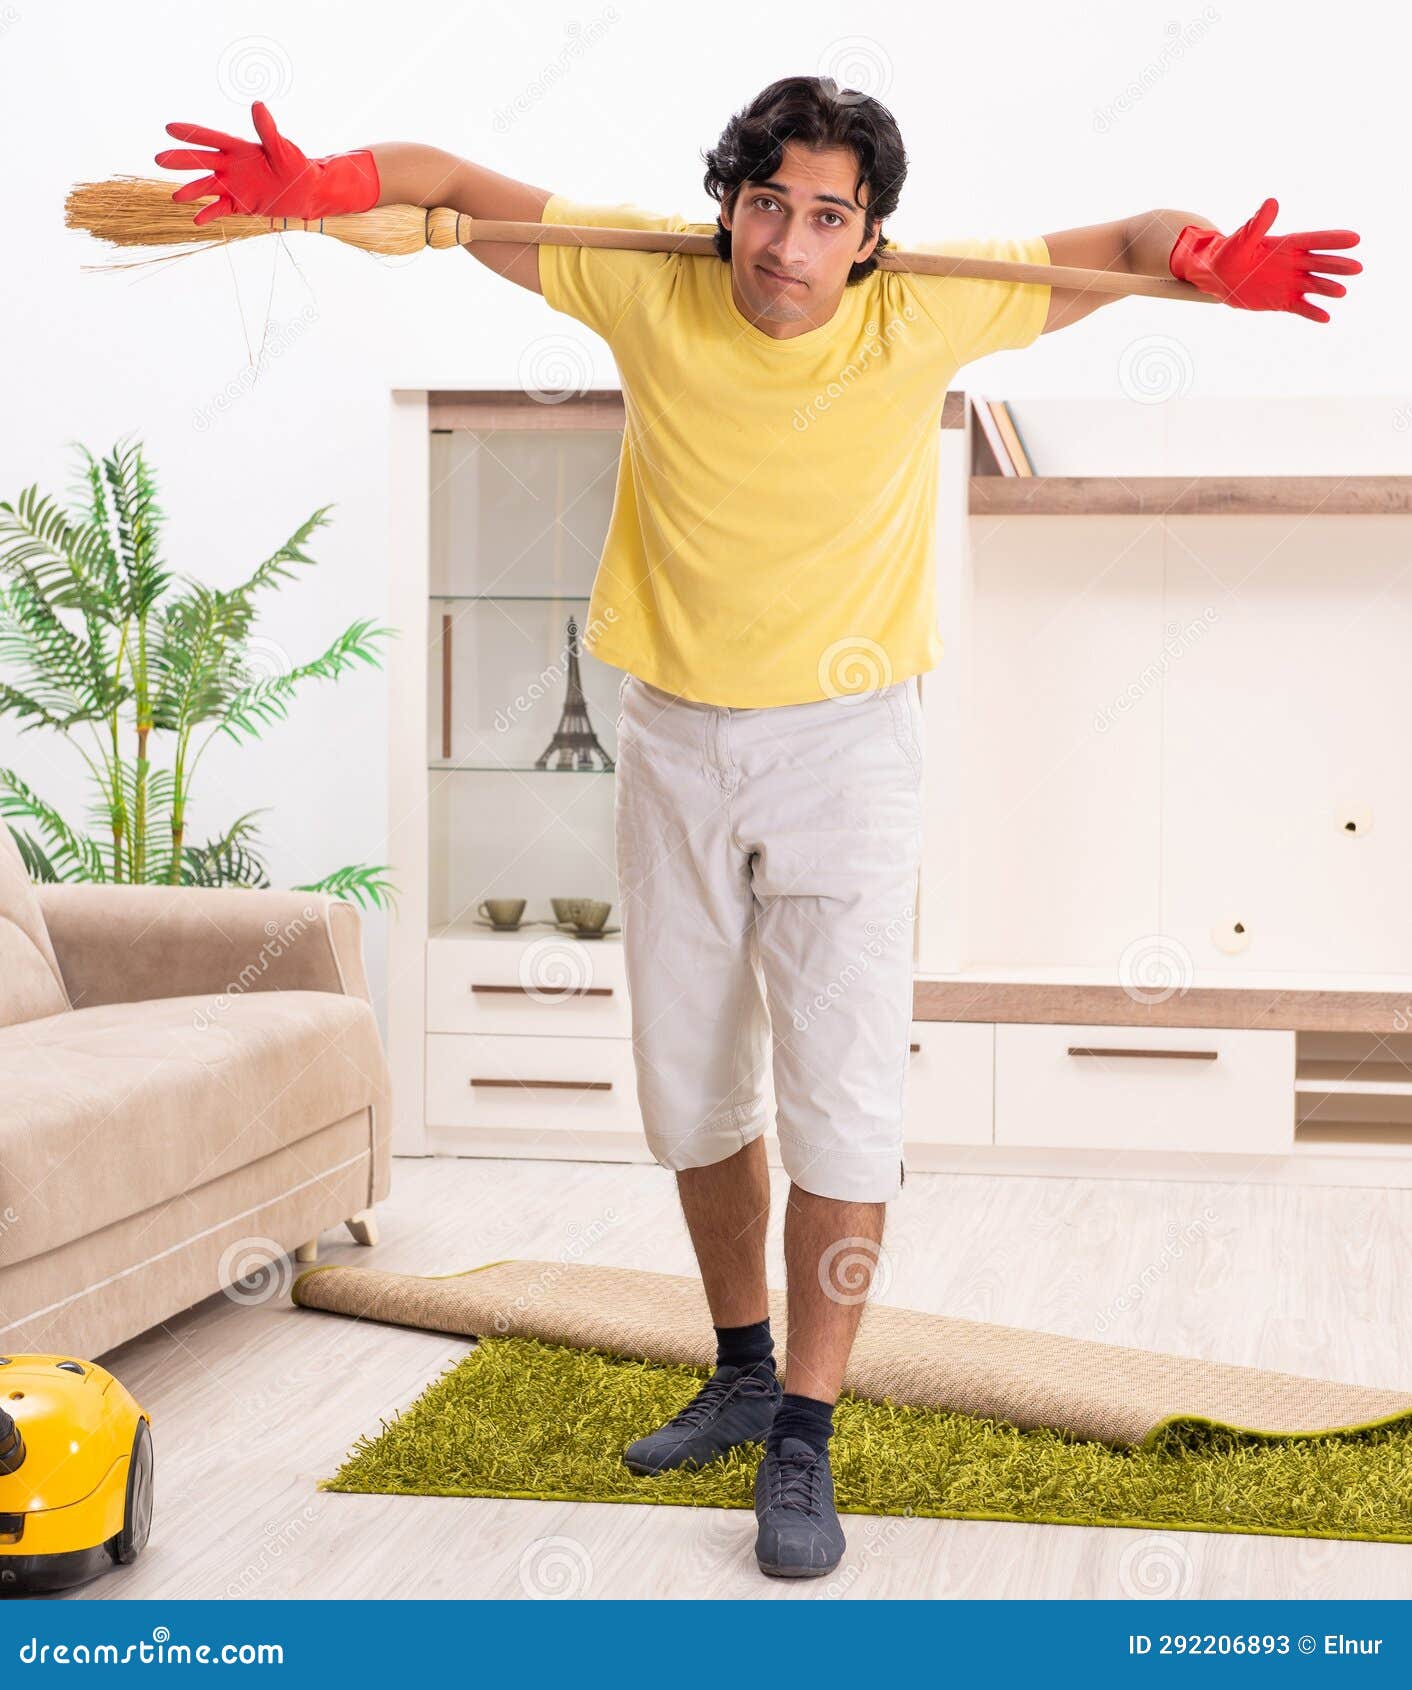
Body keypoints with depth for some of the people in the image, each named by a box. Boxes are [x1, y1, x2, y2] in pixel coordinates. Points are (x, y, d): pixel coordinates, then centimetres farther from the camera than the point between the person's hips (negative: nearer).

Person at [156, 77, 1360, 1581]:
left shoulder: (921, 312, -14)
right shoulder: (651, 283, -10)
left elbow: (1130, 242, -9)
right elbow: (449, 186, -3)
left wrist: (1209, 261, -32)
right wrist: (307, 186, -23)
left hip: (844, 741, -3)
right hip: (673, 738, 3)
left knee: (839, 1091, -9)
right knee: (687, 1082, 13)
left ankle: (804, 1444, 0)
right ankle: (743, 1375, 33)